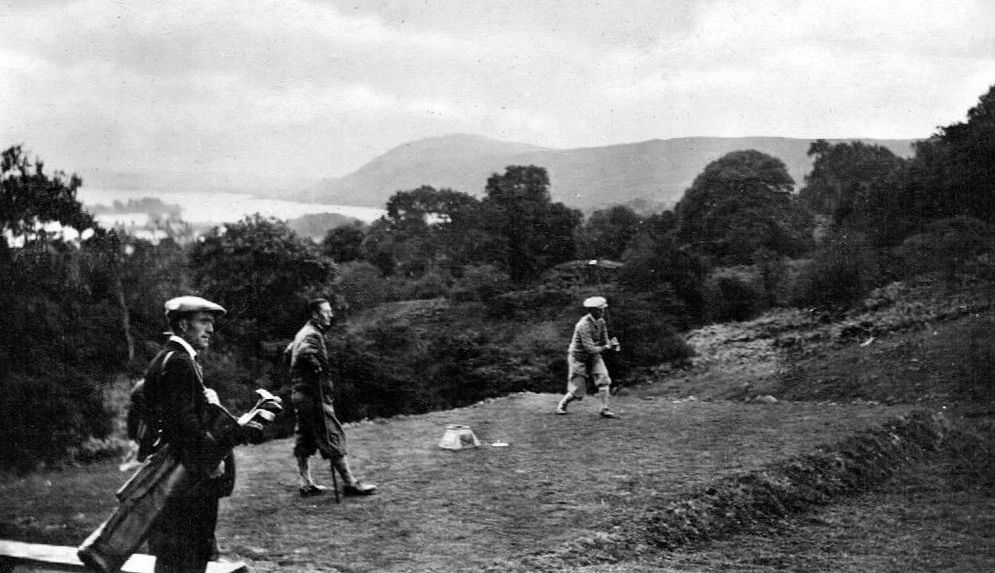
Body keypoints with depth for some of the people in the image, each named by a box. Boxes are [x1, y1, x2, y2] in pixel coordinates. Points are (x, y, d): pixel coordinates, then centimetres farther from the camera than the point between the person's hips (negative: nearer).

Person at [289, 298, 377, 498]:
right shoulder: (313, 335, -16)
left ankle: (306, 483, 17)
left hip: (300, 393, 10)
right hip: (313, 395, -10)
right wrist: (317, 368, -23)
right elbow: (305, 352, -36)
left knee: (304, 439, 12)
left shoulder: (303, 333, 17)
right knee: (333, 437, -6)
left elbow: (289, 352, 29)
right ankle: (349, 483, -4)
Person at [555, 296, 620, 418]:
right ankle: (562, 404, 28)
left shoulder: (600, 321, -2)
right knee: (577, 392, -1)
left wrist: (611, 344, -18)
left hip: (593, 357, 7)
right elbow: (590, 349, -29)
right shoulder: (584, 325, -27)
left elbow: (605, 340, 4)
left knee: (603, 379, -15)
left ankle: (604, 410, -10)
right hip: (579, 358, -6)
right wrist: (606, 347, -23)